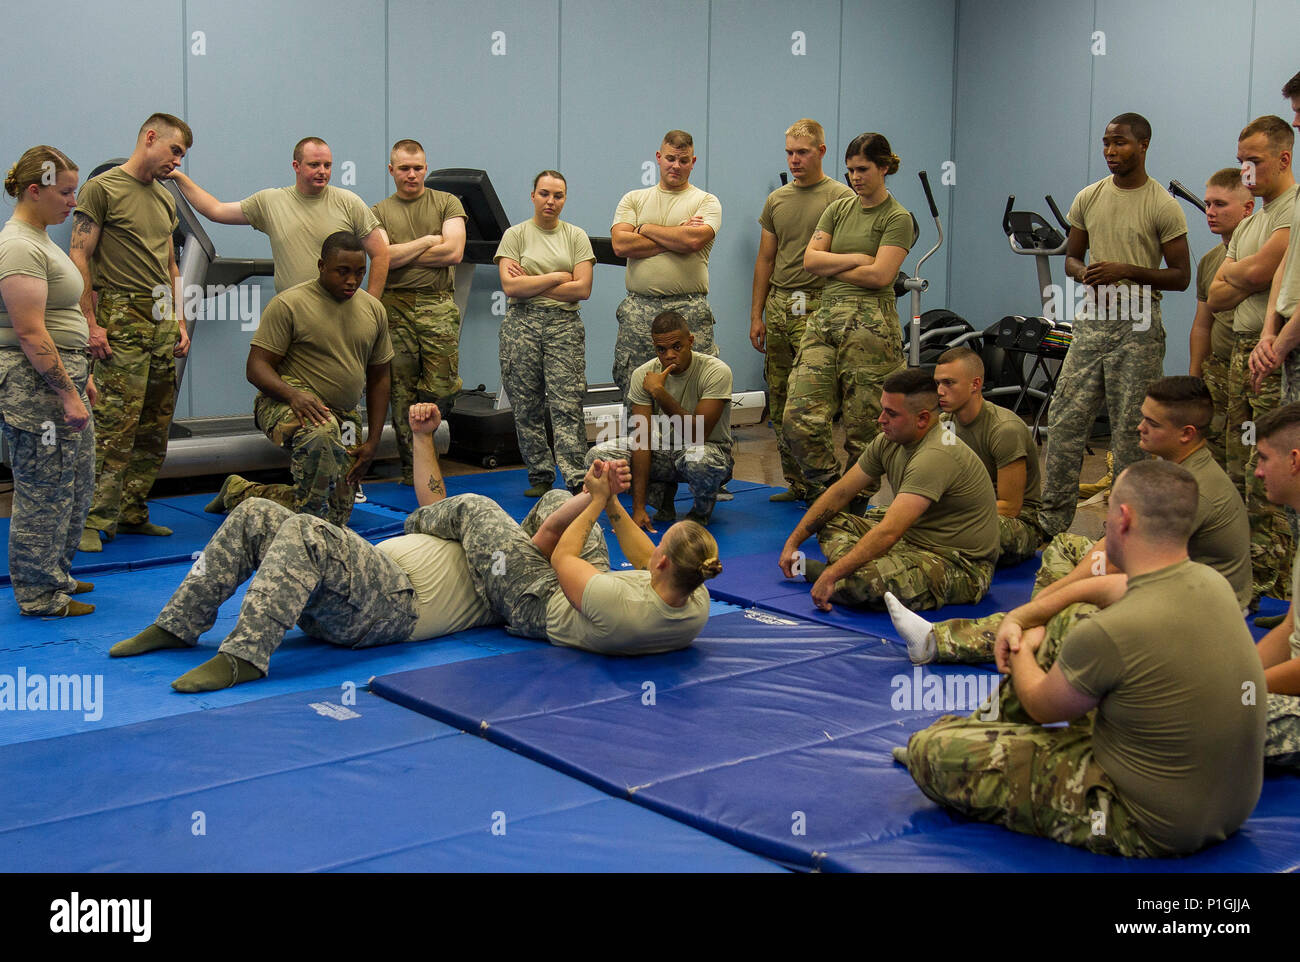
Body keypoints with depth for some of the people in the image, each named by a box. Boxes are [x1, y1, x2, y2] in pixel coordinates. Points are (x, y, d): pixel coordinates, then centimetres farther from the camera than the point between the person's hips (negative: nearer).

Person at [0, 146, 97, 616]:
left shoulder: (39, 239, 16)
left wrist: (81, 377, 22)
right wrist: (68, 395, -22)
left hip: (61, 377, 11)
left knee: (76, 485, 17)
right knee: (44, 493, -1)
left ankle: (56, 577, 31)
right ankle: (39, 596, 10)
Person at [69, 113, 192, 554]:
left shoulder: (165, 199, 20)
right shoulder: (102, 188, -2)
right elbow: (79, 258, -7)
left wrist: (179, 321, 17)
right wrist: (91, 324, -13)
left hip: (162, 323, 7)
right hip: (121, 322, -7)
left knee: (155, 429, 6)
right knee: (115, 425, -11)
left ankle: (132, 513, 14)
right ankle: (96, 521, -8)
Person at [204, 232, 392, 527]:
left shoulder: (374, 310, 9)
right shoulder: (288, 304, -8)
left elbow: (378, 379, 15)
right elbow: (257, 366, -12)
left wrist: (373, 442, 6)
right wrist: (294, 394, -32)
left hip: (344, 415, 6)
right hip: (285, 403, -6)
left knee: (337, 516, 2)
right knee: (321, 431, -43)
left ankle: (240, 493, 22)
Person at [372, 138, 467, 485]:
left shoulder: (446, 203, 11)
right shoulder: (379, 212, 13)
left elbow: (454, 252, -4)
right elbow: (383, 257, -4)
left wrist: (401, 255, -1)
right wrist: (428, 241, -1)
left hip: (438, 304, -1)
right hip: (396, 306, 1)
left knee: (442, 388, -9)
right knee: (402, 392, 1)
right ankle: (412, 470, 10)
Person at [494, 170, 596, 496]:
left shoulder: (576, 236, 10)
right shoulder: (515, 235, 7)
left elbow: (583, 288, -2)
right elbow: (510, 286, -6)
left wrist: (530, 283, -4)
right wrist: (557, 277, -4)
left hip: (565, 326, 0)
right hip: (522, 325, 0)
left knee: (567, 405, -9)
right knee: (527, 407, 2)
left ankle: (577, 480, -13)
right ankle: (540, 477, 12)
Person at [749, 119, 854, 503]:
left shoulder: (840, 197, -3)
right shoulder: (776, 200, 15)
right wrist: (756, 315, 14)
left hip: (816, 308, -6)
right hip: (777, 306, 6)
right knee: (779, 404, 8)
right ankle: (795, 482, 16)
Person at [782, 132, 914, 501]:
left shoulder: (897, 218, -1)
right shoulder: (838, 209, 17)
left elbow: (880, 275, -12)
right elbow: (810, 259, 6)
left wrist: (832, 268, 0)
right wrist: (856, 258, -5)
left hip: (870, 324, -5)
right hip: (826, 317, 5)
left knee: (861, 425, -1)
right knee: (799, 417, -7)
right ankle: (826, 493, 8)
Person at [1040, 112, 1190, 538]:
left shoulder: (1163, 207, -5)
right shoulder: (1088, 198, 9)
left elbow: (1181, 276, -4)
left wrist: (1126, 271, -17)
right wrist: (1083, 273, -6)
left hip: (1138, 328, -4)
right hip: (1092, 321, 4)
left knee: (1130, 428, 1)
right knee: (1065, 419, 1)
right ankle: (1052, 520, 9)